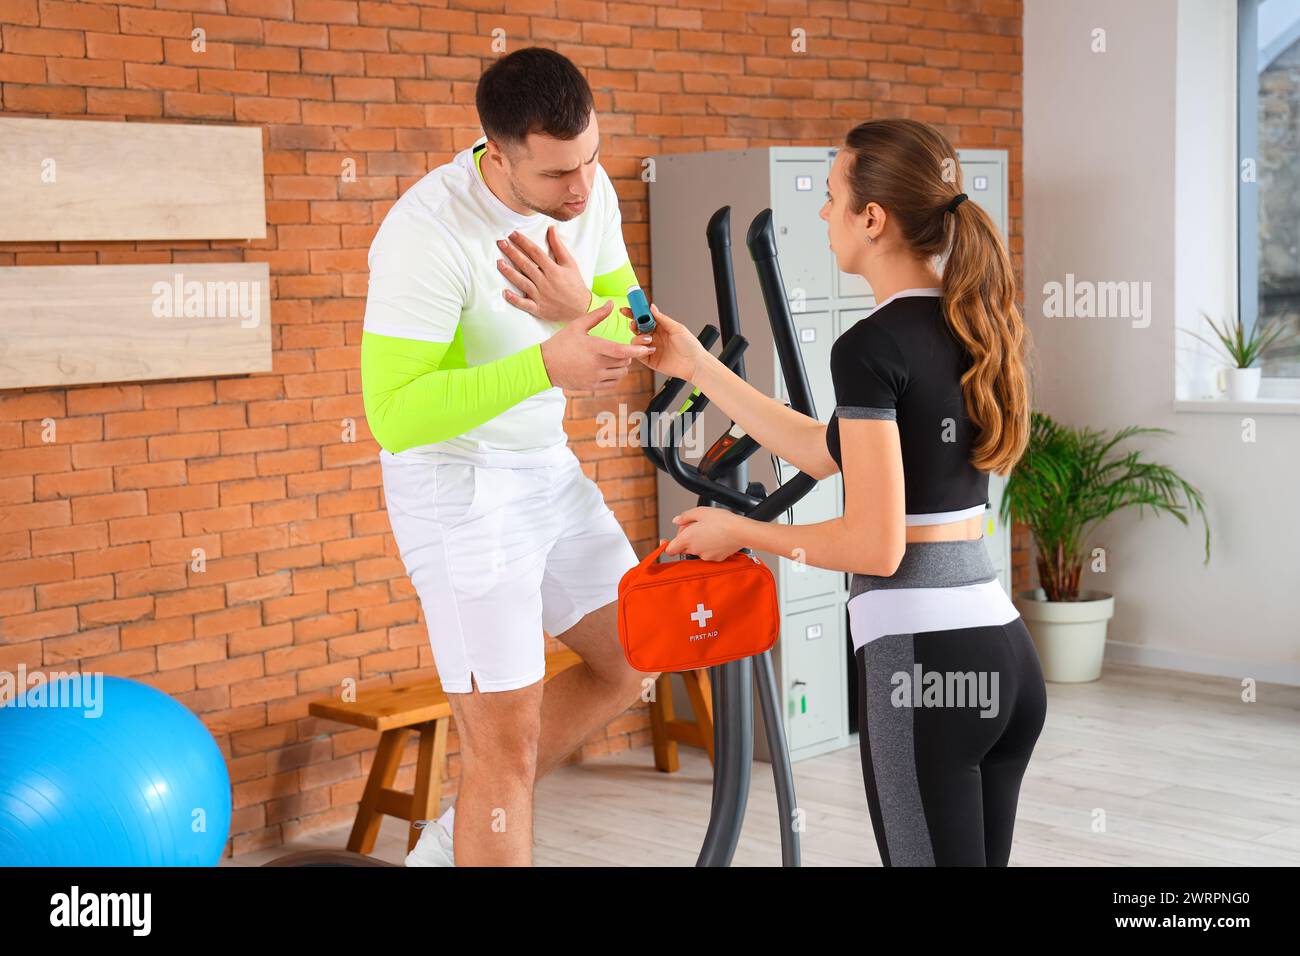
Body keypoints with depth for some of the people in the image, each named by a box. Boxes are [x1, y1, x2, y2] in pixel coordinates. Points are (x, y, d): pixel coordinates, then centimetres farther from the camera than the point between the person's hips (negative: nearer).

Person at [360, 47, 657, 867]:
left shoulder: (589, 193, -6)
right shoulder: (428, 234, -28)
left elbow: (630, 335, -2)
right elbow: (394, 415, -29)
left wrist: (581, 310, -26)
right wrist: (547, 366, -38)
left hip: (546, 467, 8)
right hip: (457, 487, -8)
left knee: (631, 660, 16)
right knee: (507, 741, -4)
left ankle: (458, 833, 27)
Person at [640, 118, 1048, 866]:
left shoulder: (873, 346, -15)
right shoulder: (969, 322, 11)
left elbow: (875, 545, -17)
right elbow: (828, 452, 18)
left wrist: (738, 532, -3)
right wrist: (699, 367, 21)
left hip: (924, 663, -8)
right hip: (1004, 656, 9)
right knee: (980, 858, 18)